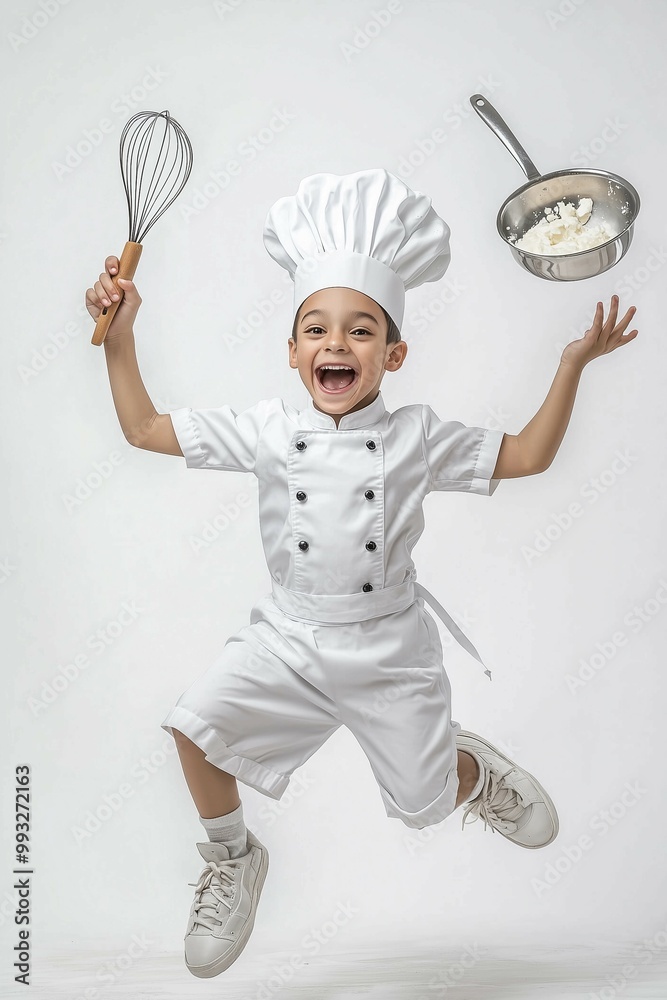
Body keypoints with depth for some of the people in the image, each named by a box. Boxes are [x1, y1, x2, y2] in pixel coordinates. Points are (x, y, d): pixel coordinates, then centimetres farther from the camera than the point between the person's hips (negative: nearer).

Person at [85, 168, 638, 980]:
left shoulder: (417, 436, -6)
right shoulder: (266, 431, -6)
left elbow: (527, 456, 2)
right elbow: (144, 428, -1)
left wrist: (572, 364, -5)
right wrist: (120, 335, -8)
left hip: (389, 648, -1)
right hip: (289, 637, 1)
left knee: (424, 803, 9)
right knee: (198, 723, -17)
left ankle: (475, 769, 48)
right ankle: (233, 859, 13)